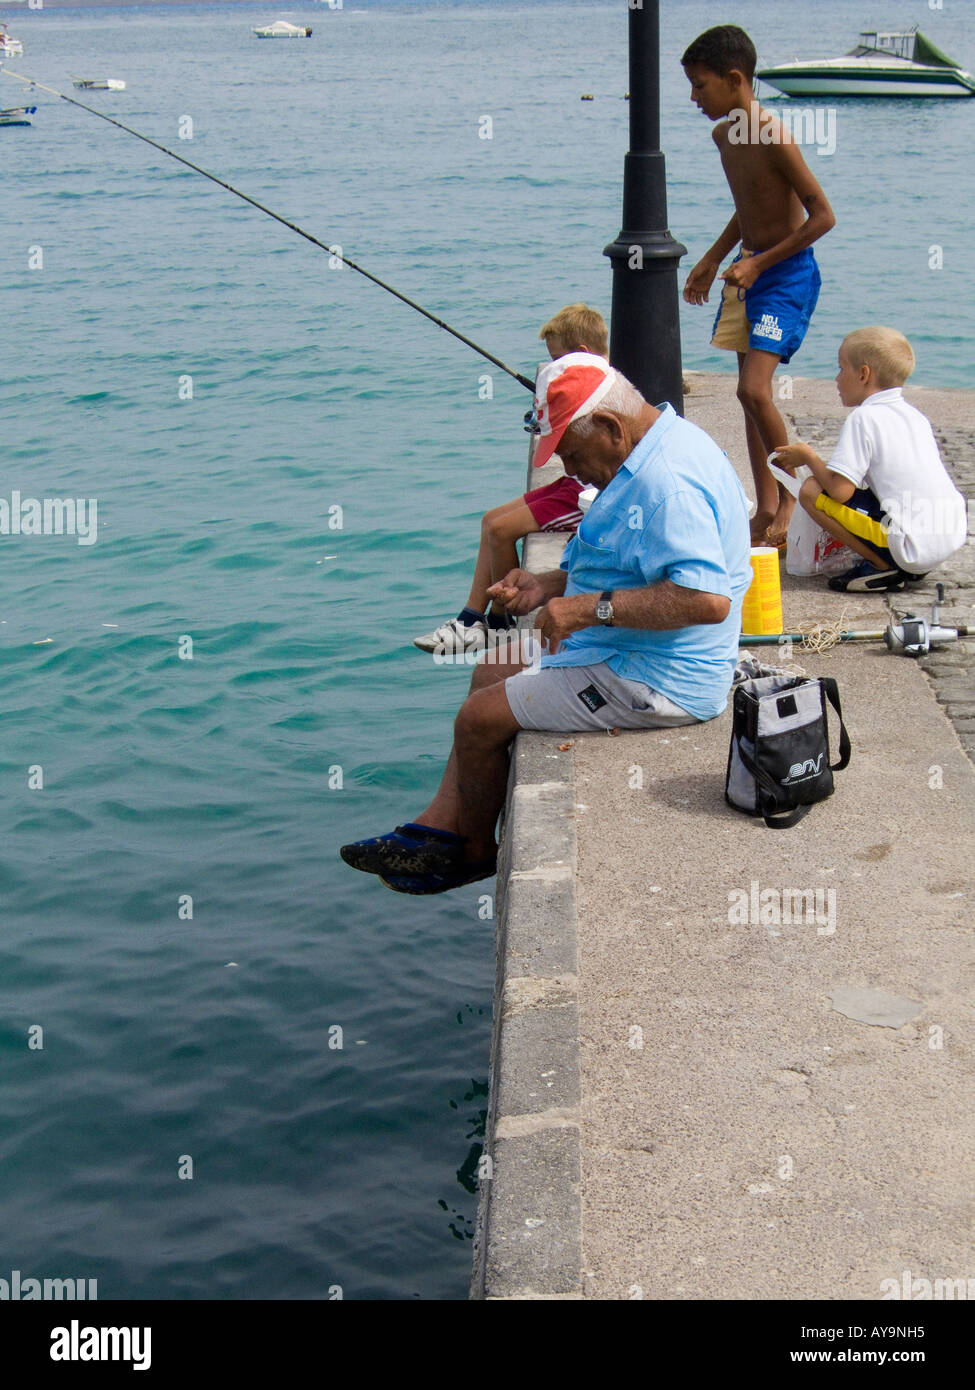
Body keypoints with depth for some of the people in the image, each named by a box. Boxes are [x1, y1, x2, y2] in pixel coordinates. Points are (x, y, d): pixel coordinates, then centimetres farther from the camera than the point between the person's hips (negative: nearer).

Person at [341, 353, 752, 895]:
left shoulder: (667, 480, -27)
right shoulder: (651, 457, 8)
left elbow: (708, 599, -37)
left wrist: (591, 607, -31)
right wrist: (550, 586, 9)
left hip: (657, 685, -12)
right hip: (631, 657, 12)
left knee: (479, 719, -6)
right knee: (491, 673, 20)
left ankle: (474, 849, 19)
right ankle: (441, 825, 19)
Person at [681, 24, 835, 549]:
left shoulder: (774, 138, -21)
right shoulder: (723, 135, 6)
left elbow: (823, 216, -19)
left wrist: (760, 263, -19)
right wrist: (711, 261, 20)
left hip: (788, 273, -9)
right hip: (747, 270, 9)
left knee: (754, 389, -18)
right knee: (750, 393, 9)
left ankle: (792, 497, 1)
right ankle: (766, 508, 18)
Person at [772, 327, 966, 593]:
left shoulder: (863, 418, -8)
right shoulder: (915, 416, 16)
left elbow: (840, 489, -15)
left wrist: (808, 456, 4)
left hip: (911, 546, -9)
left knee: (811, 491, -6)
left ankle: (884, 568, -6)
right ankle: (909, 567, 13)